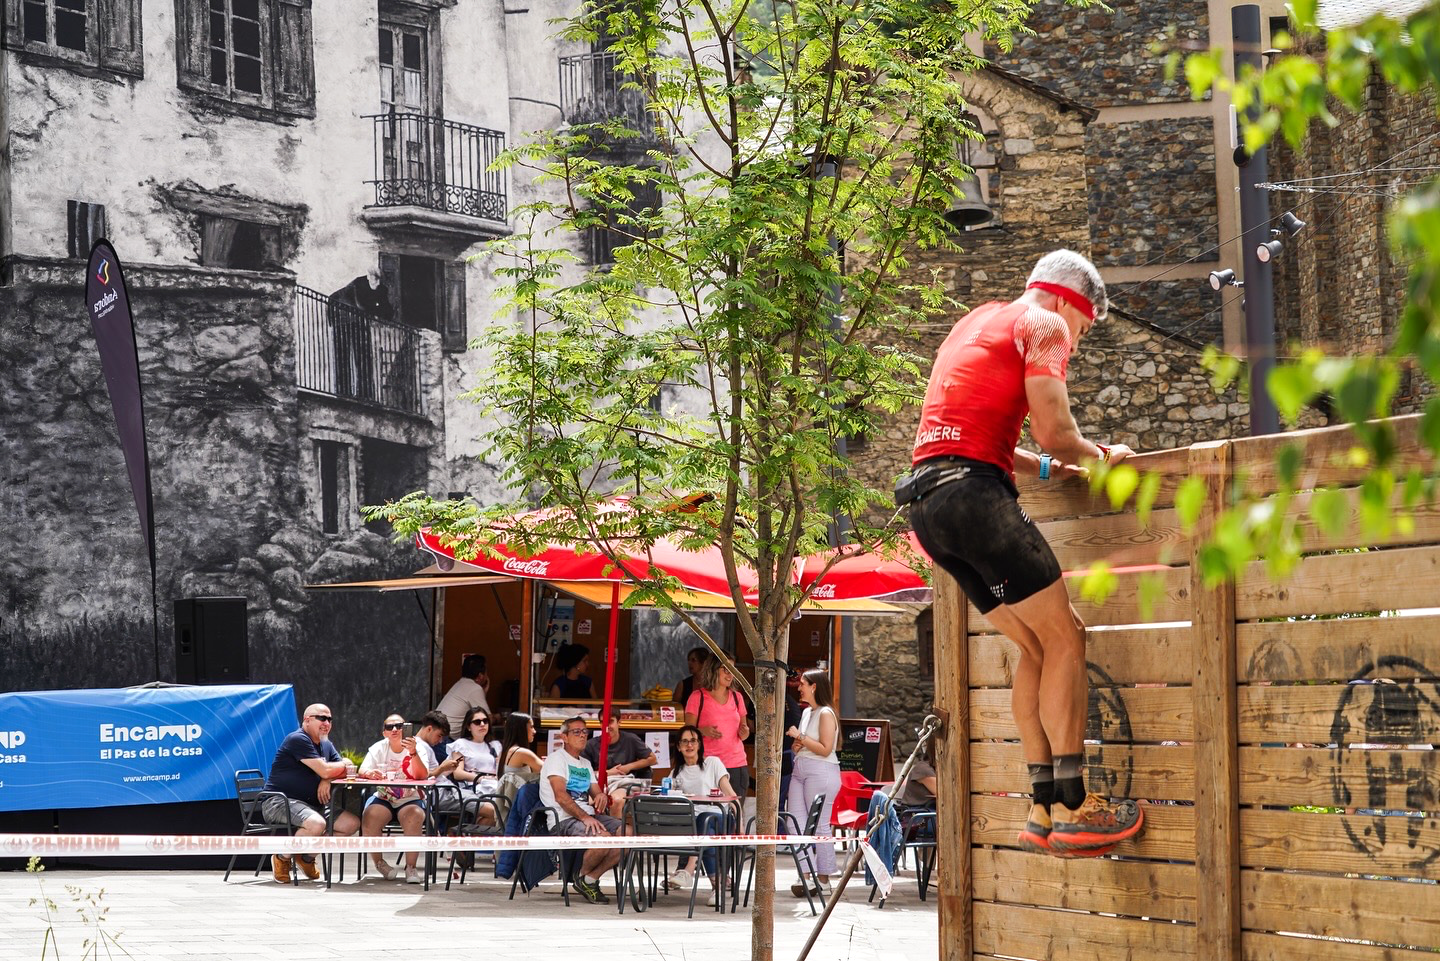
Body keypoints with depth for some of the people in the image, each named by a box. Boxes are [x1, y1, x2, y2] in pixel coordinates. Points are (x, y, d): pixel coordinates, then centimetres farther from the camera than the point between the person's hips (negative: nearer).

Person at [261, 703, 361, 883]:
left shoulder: (326, 745, 18)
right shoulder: (298, 739, -13)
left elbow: (346, 769, 11)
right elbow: (324, 770, -20)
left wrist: (327, 779, -11)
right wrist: (343, 765, 1)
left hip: (310, 805, 9)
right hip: (279, 802, -9)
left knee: (352, 823, -2)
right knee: (317, 824, -36)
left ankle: (308, 855, 10)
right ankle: (282, 857, -11)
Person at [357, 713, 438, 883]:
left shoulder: (418, 747, -1)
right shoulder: (378, 748, 7)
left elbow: (422, 776, -15)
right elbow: (362, 771, -4)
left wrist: (413, 753, -30)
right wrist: (370, 773, -28)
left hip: (410, 799, -2)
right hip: (383, 799, 2)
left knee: (414, 817, -35)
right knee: (368, 819, -29)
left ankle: (410, 867, -22)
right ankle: (379, 862, -6)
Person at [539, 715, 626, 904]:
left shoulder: (585, 763, 24)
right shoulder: (557, 758, -2)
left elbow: (596, 792, 21)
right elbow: (560, 796, -15)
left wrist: (602, 796, -6)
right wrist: (585, 818, -23)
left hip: (589, 816, 8)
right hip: (565, 819, -8)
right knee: (604, 838, -33)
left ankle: (592, 877, -5)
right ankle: (583, 877, -4)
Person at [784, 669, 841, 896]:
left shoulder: (826, 714, -9)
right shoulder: (806, 712, 17)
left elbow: (825, 749, -17)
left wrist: (800, 736, -13)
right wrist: (796, 745, 7)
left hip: (821, 772, -9)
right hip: (800, 771, 9)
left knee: (819, 825, -5)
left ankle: (823, 878, 1)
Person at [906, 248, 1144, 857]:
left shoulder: (977, 323, 30)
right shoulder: (1043, 326, 3)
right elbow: (1055, 431, -7)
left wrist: (1044, 467, 30)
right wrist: (1101, 457, 12)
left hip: (927, 503, 9)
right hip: (973, 493, -9)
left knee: (1036, 646, 11)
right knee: (1064, 638, -7)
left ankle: (1044, 810, 5)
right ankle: (1071, 808, -13)